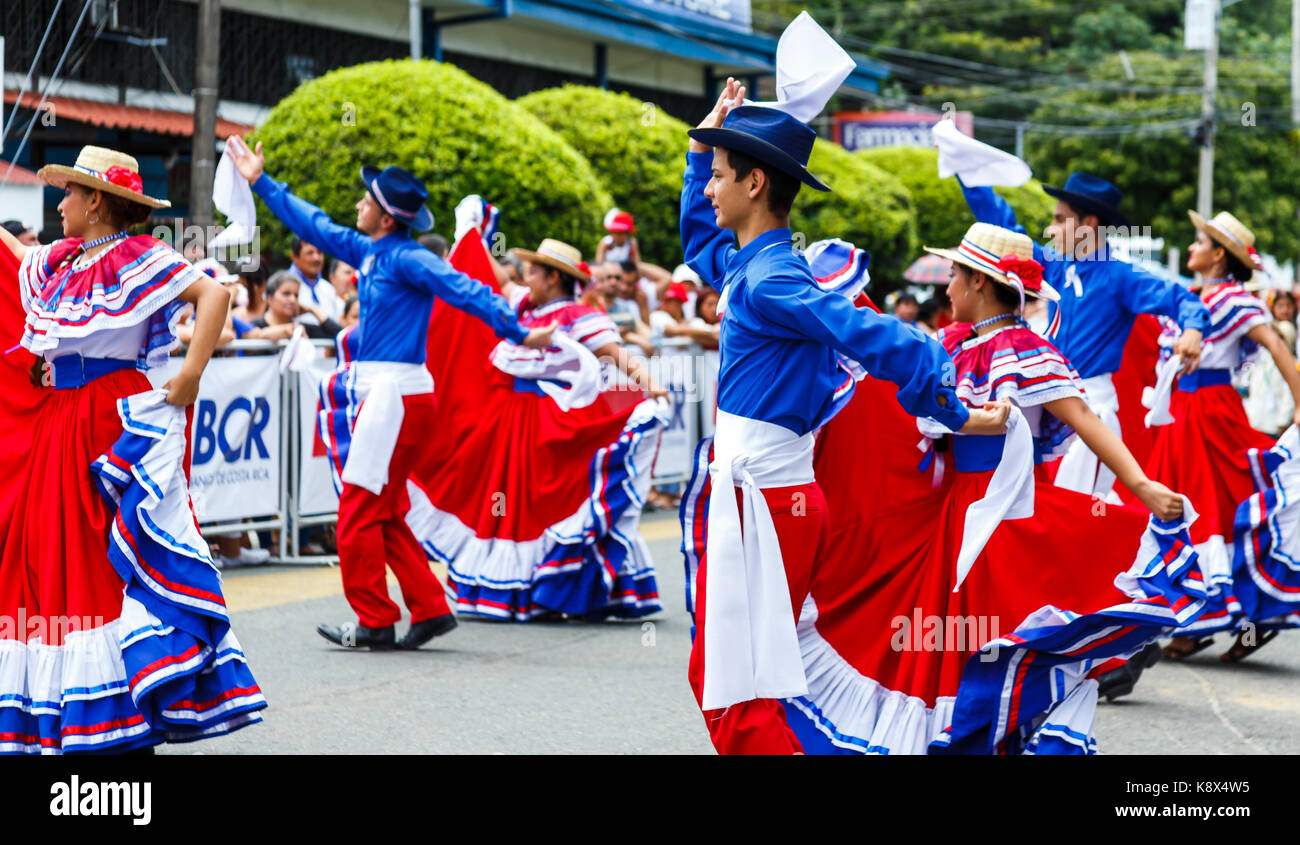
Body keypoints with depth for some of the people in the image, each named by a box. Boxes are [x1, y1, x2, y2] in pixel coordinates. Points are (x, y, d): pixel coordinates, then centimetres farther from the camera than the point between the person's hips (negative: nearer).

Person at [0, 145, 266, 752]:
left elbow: (212, 293, -17)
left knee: (112, 560, -11)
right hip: (56, 424, 8)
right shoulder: (58, 263, 15)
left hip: (119, 422, -8)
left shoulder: (138, 259, -8)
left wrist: (191, 373, -23)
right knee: (51, 553, 7)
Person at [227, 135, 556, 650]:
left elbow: (466, 292, -23)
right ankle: (430, 609, 14)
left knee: (360, 511, -5)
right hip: (380, 395, 9)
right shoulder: (369, 252, 13)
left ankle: (376, 622, 1)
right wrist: (261, 183, 31)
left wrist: (518, 333, -32)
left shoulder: (407, 259, -13)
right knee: (384, 514, 11)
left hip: (398, 395, -9)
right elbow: (315, 226, 25)